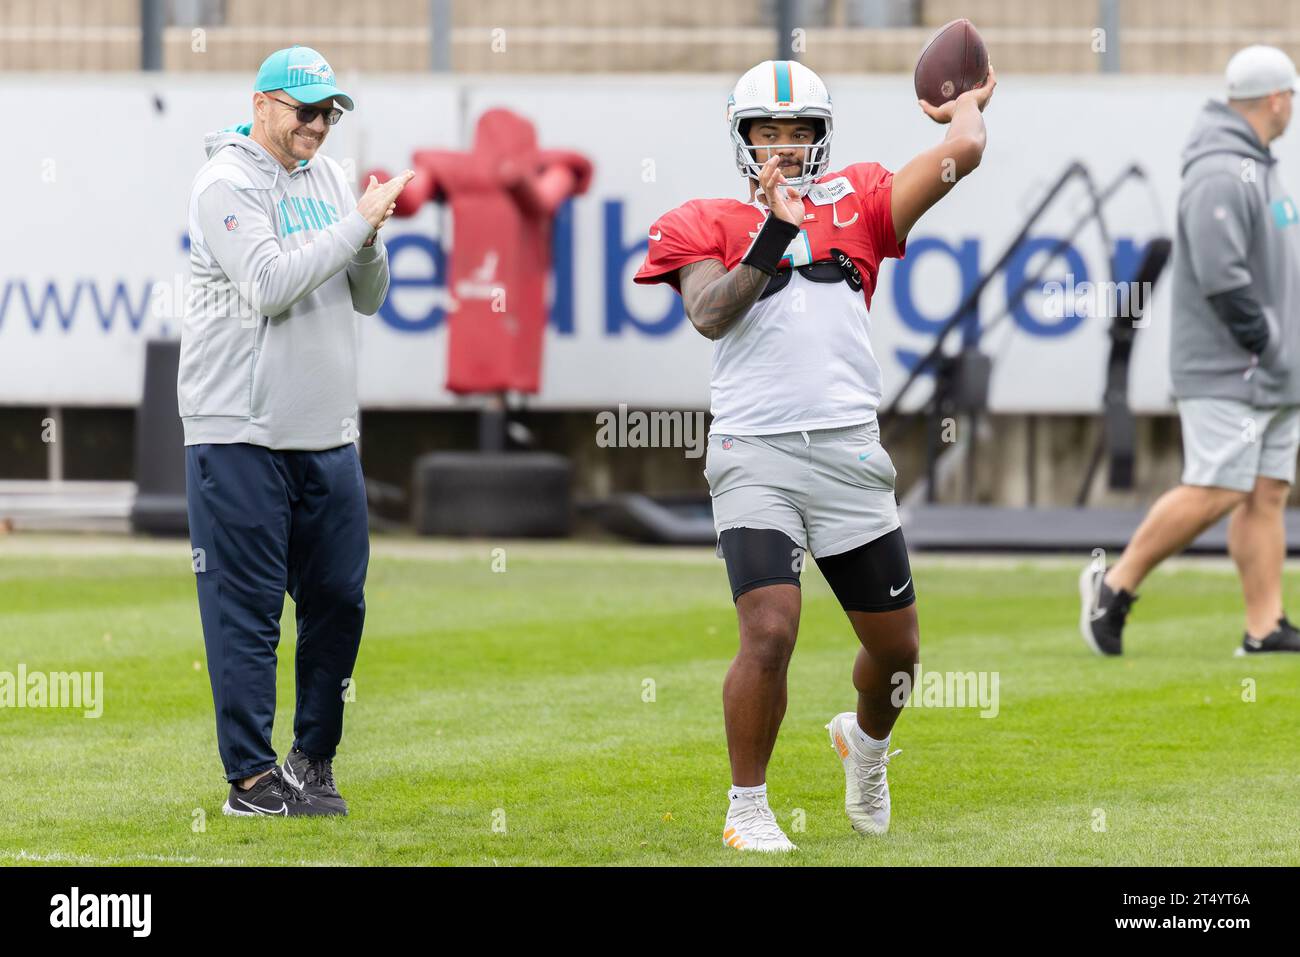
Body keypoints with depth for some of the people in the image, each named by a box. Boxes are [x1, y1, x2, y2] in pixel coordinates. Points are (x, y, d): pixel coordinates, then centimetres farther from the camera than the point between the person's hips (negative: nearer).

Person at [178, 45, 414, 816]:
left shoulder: (328, 179, 14)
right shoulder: (227, 184, -8)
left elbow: (367, 298, 14)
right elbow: (270, 284, -20)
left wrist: (370, 241, -5)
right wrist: (356, 224, -15)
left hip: (328, 434, 7)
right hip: (240, 435, -7)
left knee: (340, 600, 8)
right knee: (247, 608, -4)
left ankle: (315, 761, 21)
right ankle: (252, 777, 0)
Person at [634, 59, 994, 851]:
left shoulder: (856, 205, 13)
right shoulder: (710, 225, 9)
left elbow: (964, 151, 5)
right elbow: (710, 316, -9)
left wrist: (966, 108, 26)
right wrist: (775, 234, -12)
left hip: (849, 452, 3)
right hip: (755, 458, -3)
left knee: (897, 647, 10)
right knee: (770, 636, -18)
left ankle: (867, 742, 44)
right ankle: (748, 808, 0)